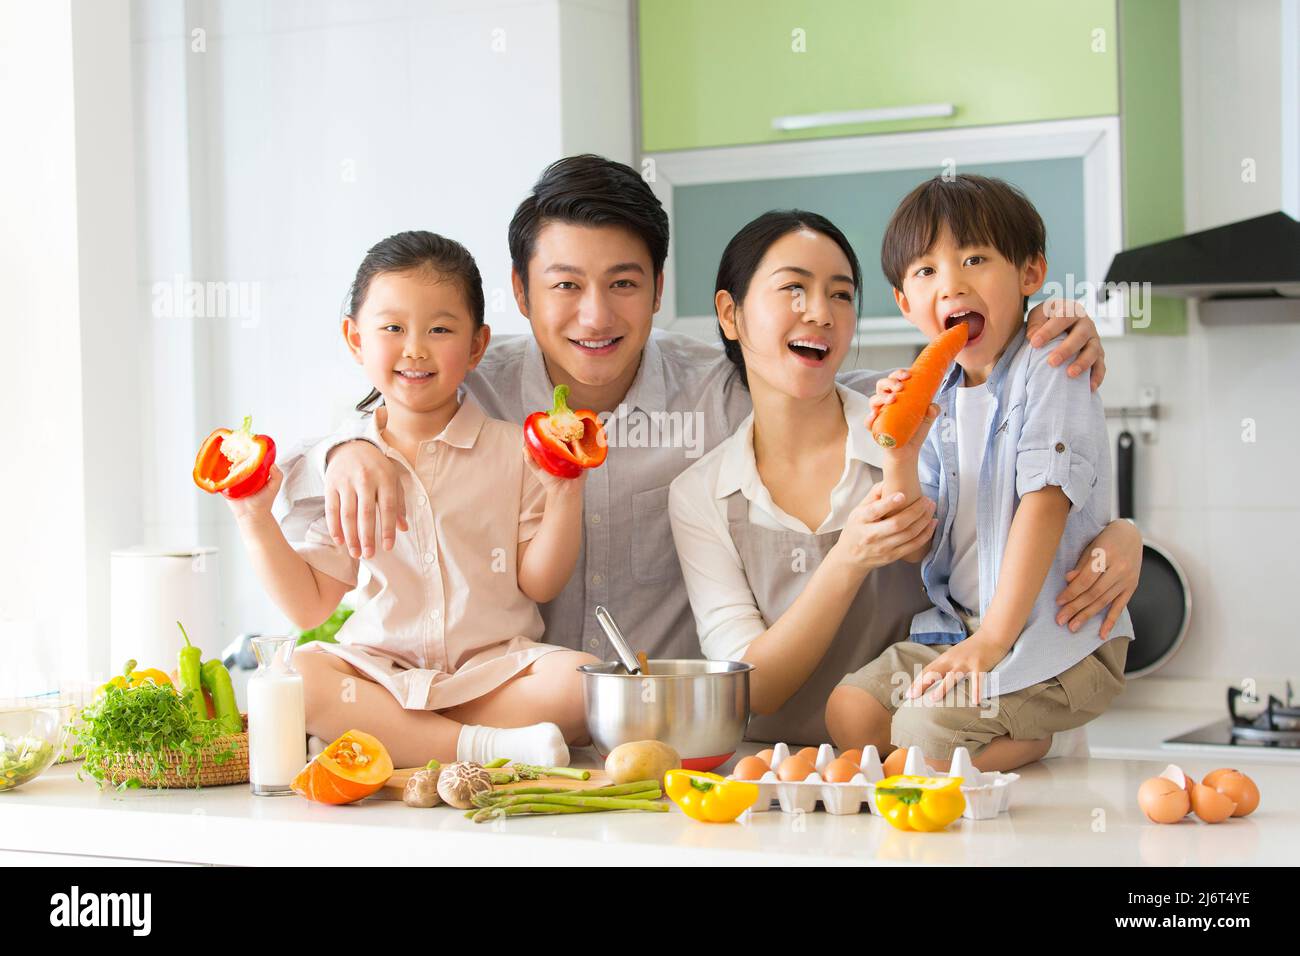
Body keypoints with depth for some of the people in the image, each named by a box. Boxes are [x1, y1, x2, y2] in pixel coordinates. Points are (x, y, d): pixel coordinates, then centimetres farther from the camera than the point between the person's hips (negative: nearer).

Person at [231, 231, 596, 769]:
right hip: (377, 670, 0)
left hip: (493, 665, 0)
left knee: (580, 678, -30)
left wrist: (564, 495, -11)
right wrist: (256, 519, -4)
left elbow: (539, 583, 2)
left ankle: (369, 734, -26)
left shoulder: (511, 450, 4)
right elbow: (310, 606, 6)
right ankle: (484, 746, -31)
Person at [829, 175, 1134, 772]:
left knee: (925, 732, -25)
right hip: (957, 628, 8)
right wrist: (900, 459, -13)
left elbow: (1045, 505, -18)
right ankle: (1018, 737, 4)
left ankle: (1029, 744, 2)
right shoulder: (939, 402, 10)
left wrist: (993, 639, -22)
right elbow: (916, 547, 7)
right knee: (848, 712, -7)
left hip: (1060, 635, -7)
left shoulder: (1047, 375, -10)